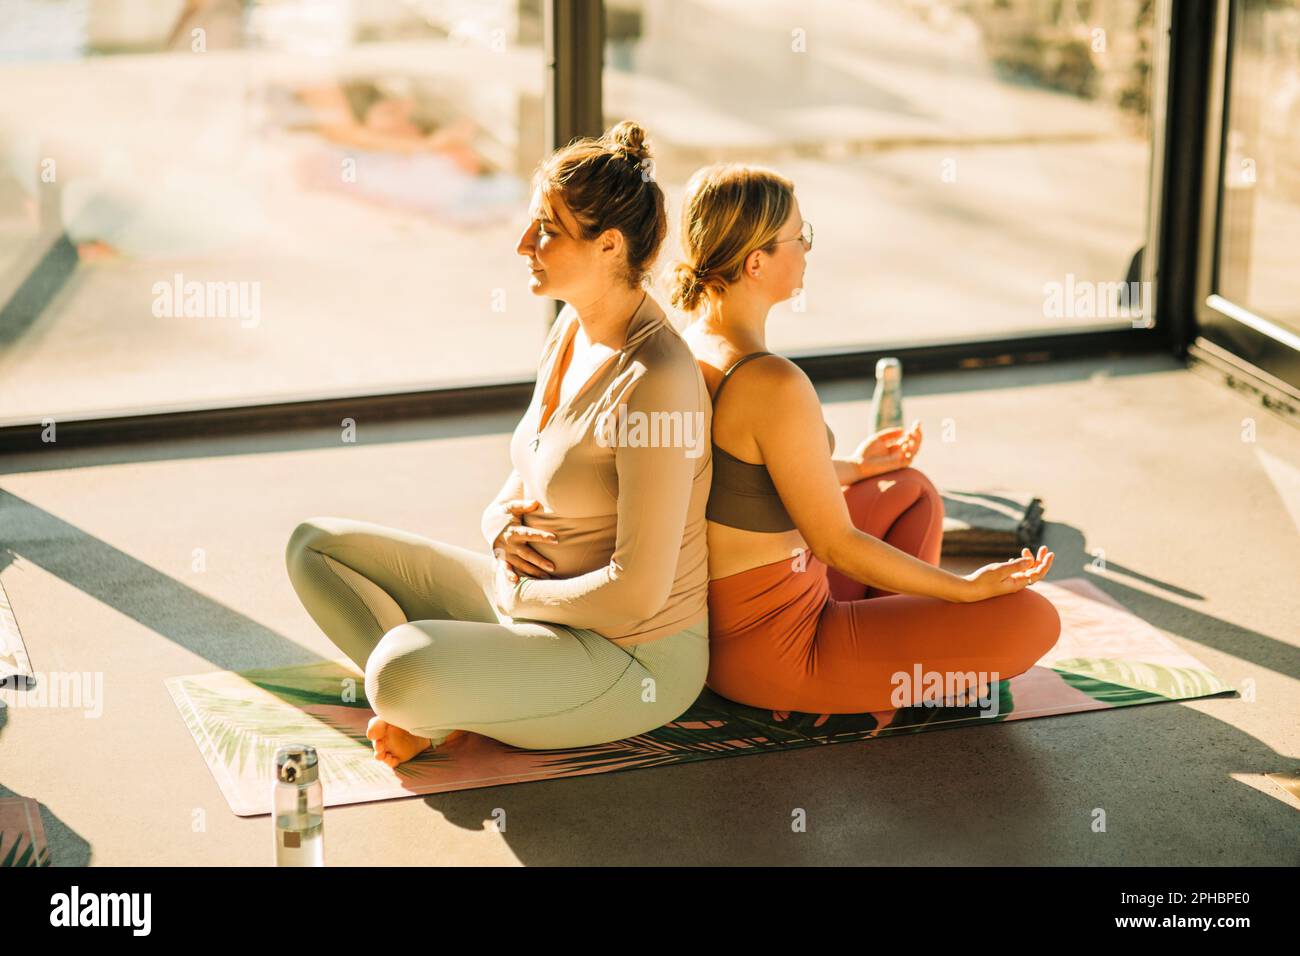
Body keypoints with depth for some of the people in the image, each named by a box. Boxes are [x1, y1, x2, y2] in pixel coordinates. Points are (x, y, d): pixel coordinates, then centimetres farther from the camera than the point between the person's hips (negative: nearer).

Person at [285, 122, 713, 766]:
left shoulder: (655, 380, -25)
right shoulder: (573, 327, 2)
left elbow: (638, 591, -26)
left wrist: (516, 593, -11)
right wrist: (501, 527, -5)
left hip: (634, 659, -9)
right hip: (537, 600, 9)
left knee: (400, 671, -34)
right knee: (314, 545, 7)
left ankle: (445, 716, 0)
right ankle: (433, 707, -7)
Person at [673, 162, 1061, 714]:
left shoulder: (686, 346, 1)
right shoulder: (773, 384, -27)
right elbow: (837, 544, -20)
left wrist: (849, 468, 29)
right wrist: (967, 589, -9)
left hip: (714, 621, 9)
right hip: (769, 652, -9)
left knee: (911, 491, 27)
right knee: (1031, 619, -11)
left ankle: (900, 667, 20)